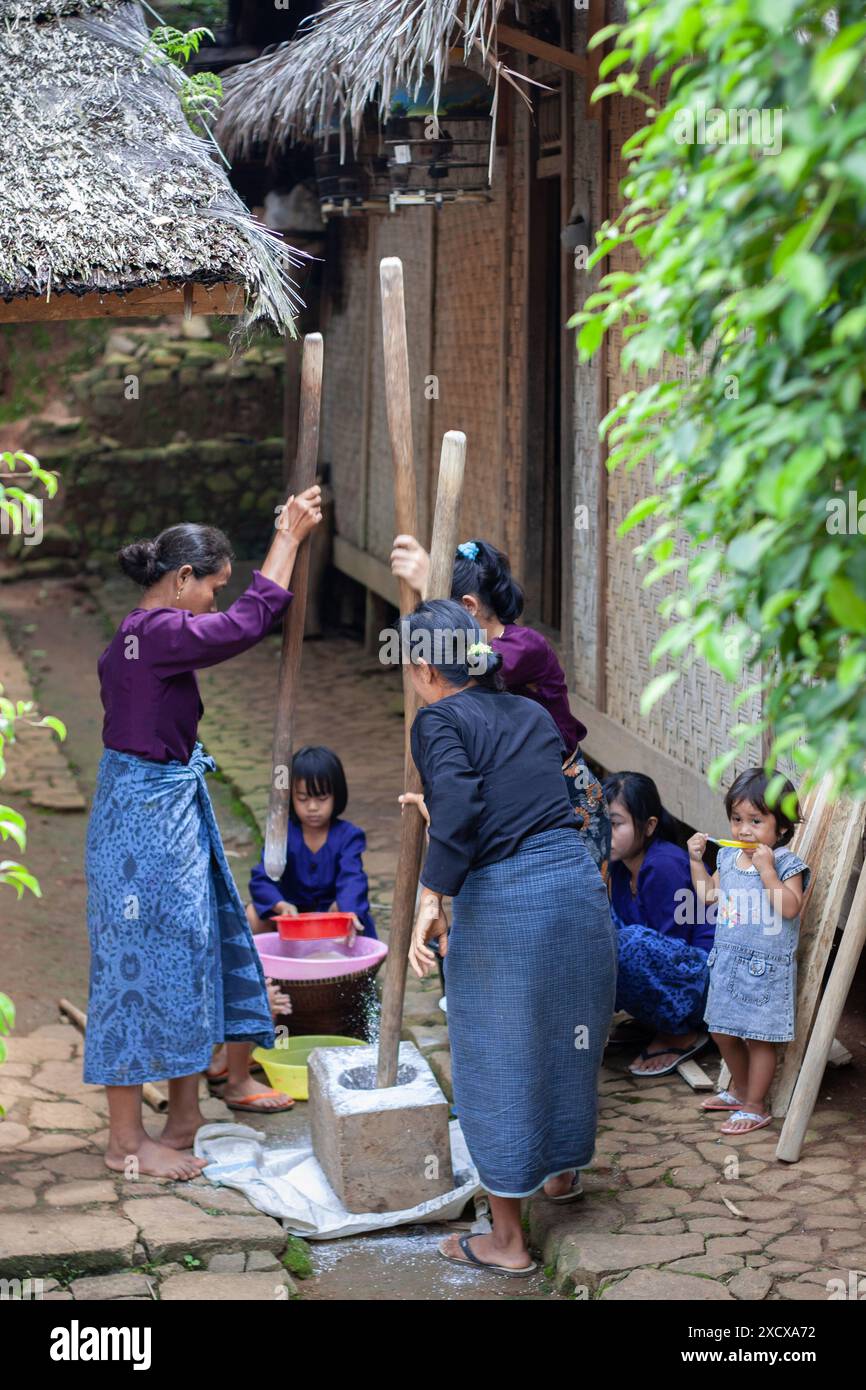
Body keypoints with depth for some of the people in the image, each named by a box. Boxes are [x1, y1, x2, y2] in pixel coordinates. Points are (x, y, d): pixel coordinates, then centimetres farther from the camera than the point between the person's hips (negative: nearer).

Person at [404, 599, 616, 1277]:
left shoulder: (440, 720, -5)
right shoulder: (535, 714, 15)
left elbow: (458, 801, -22)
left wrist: (432, 897, -21)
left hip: (502, 904, -6)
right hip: (581, 884, 6)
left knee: (500, 1065, 7)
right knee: (569, 1042, 25)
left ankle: (508, 1241, 17)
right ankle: (565, 1171, 47)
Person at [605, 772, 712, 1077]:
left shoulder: (663, 866, -22)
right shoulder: (618, 863, 3)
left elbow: (670, 945, -20)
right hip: (668, 973, 9)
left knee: (632, 943, -35)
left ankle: (683, 1034, -11)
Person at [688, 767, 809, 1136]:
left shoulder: (786, 863, -13)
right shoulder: (728, 857, 6)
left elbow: (789, 908, -26)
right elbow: (708, 895, 18)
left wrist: (766, 869, -29)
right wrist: (696, 860, 7)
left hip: (766, 967, -7)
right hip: (728, 962, 7)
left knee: (760, 1037, 1)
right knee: (723, 1032, 18)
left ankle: (756, 1106, 15)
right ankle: (739, 1089, 40)